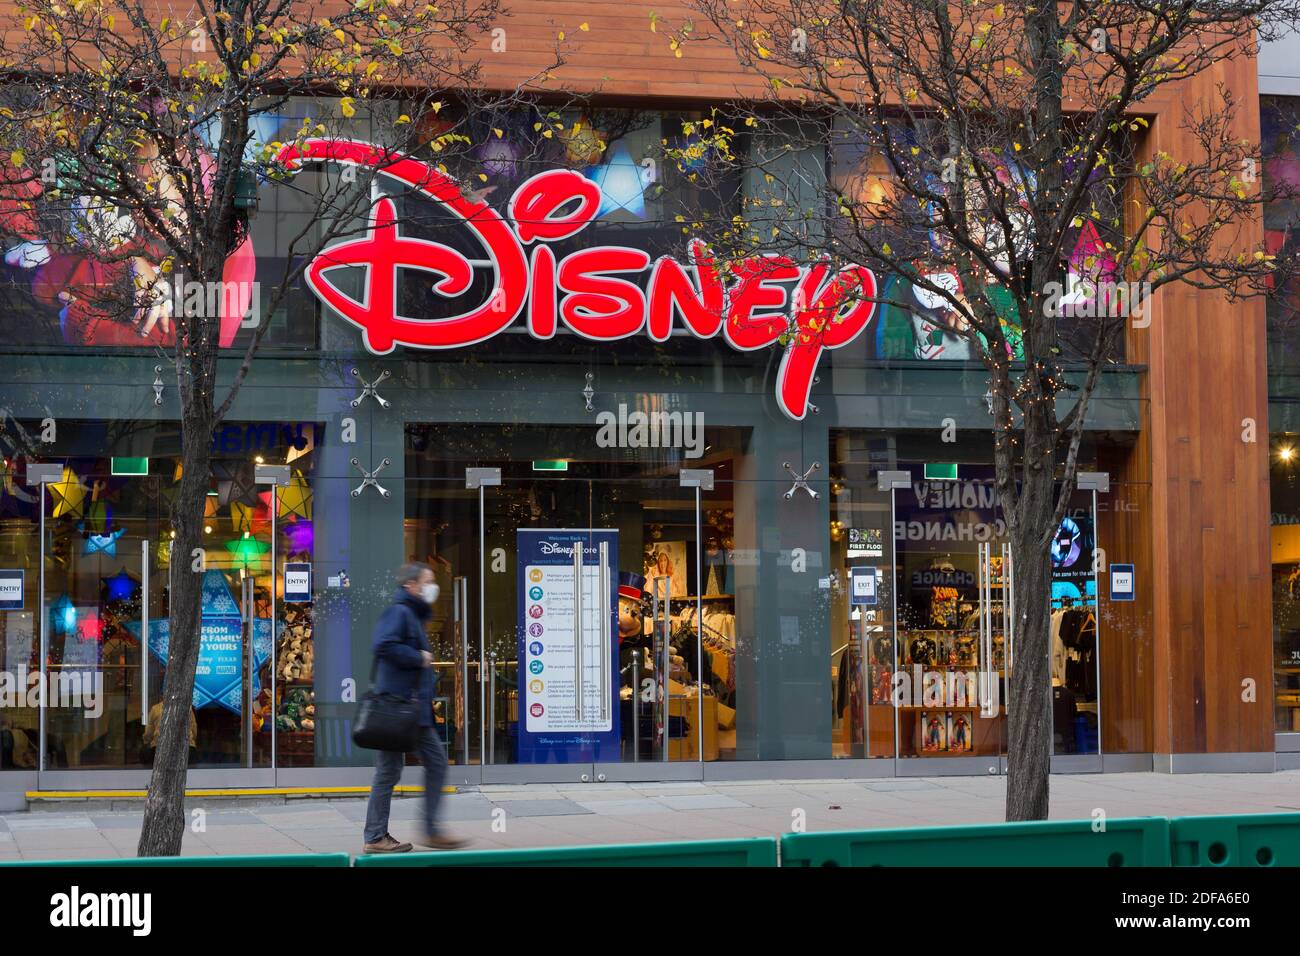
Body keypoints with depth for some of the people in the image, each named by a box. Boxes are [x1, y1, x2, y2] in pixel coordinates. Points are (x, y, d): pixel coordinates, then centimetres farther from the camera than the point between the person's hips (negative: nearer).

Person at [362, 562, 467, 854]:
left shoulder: (414, 614, 18)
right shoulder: (398, 612, -13)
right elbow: (384, 645, -29)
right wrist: (418, 658, -18)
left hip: (416, 707, 10)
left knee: (436, 761, 9)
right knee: (389, 769, -3)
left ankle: (431, 831, 12)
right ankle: (376, 837, 5)